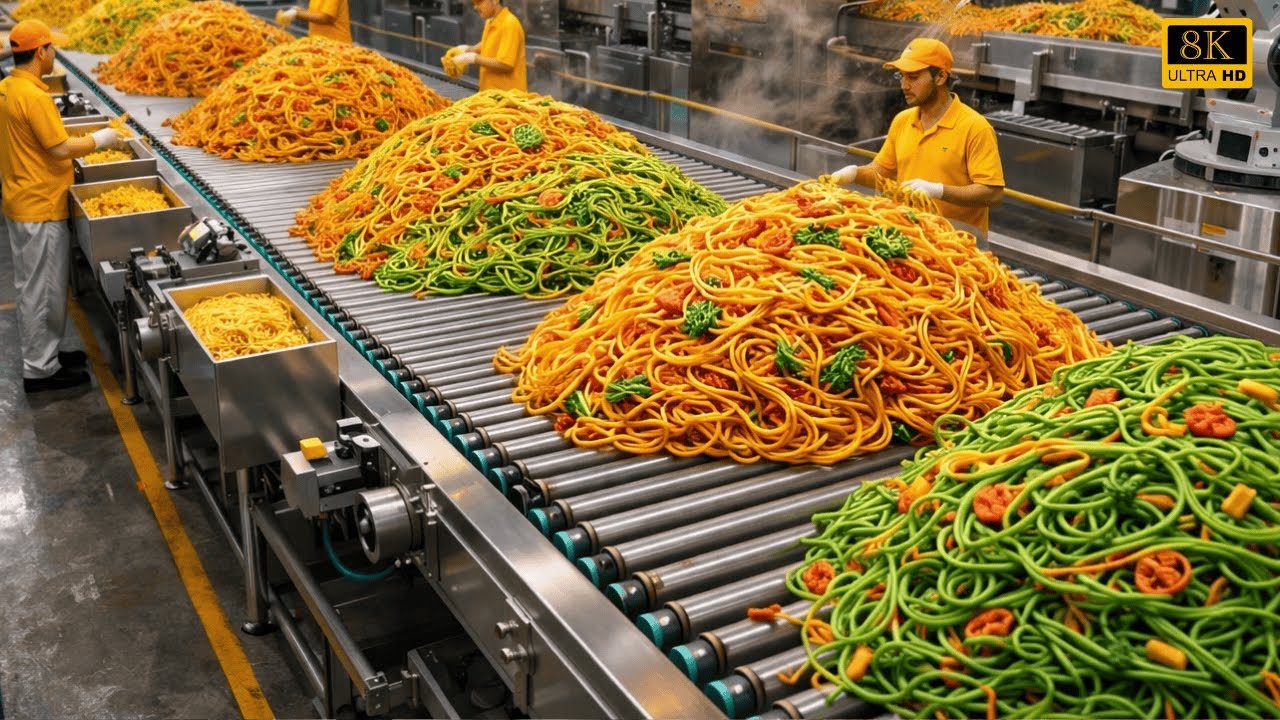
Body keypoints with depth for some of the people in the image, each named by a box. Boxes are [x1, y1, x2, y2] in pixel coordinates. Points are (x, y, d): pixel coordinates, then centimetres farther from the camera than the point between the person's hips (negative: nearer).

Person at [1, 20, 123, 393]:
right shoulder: (33, 96, -21)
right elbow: (61, 148, -21)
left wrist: (83, 141, 15)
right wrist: (101, 138, -7)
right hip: (40, 208, -10)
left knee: (33, 287, 19)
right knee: (42, 290, 0)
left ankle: (44, 353, 31)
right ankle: (40, 370, 9)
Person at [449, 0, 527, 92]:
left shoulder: (509, 24, -19)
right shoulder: (490, 22, 8)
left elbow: (505, 64, -23)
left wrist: (473, 58, -19)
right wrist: (467, 49, 6)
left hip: (507, 94, -8)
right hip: (490, 91, 8)